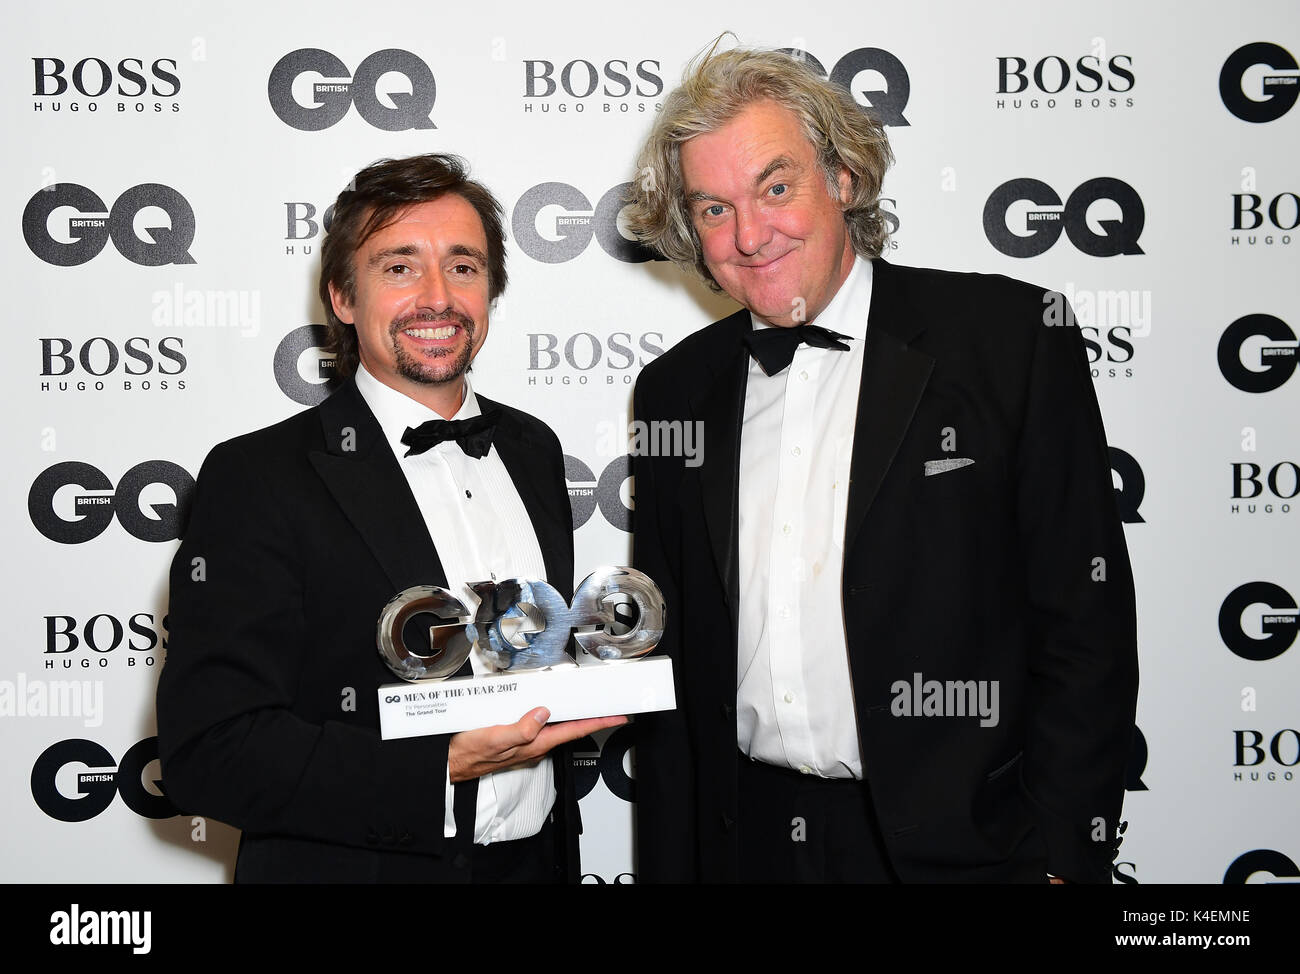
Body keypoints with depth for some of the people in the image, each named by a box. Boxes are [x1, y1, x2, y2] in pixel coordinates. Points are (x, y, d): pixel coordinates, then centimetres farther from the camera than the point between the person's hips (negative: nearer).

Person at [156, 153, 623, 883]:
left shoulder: (533, 449, 4)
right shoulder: (257, 478, -15)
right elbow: (208, 751, -20)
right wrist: (443, 769, -26)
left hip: (538, 858, 6)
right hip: (362, 865, -5)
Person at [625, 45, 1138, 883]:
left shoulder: (1012, 337, -7)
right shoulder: (675, 390, 5)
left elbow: (1086, 624, -9)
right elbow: (670, 654, 9)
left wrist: (1064, 860, -13)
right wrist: (667, 864, 6)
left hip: (960, 844, -3)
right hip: (741, 848, 4)